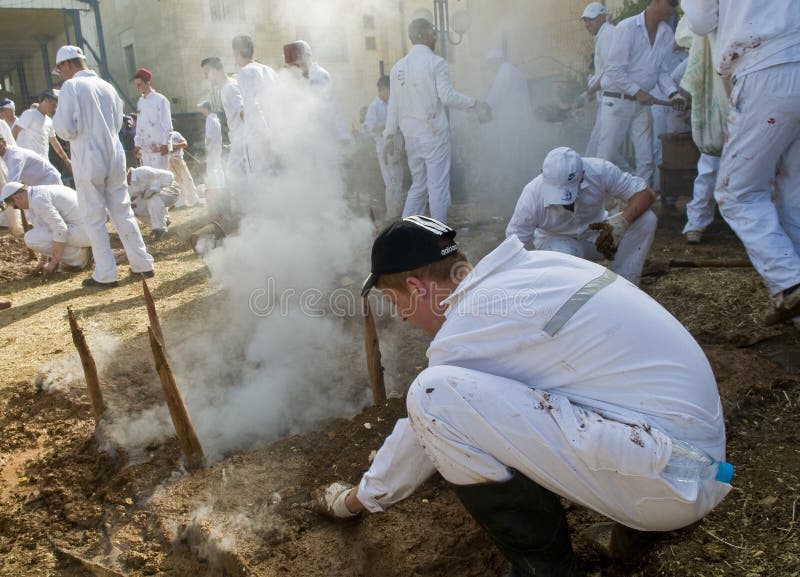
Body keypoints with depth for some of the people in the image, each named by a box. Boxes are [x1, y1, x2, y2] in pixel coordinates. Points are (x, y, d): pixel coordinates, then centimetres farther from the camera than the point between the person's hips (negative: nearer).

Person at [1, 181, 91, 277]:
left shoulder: (37, 199, -13)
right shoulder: (42, 192, 20)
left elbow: (60, 230, -22)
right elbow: (45, 231, 29)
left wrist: (54, 262, -15)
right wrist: (44, 260, 33)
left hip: (81, 231, -10)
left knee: (31, 239, -9)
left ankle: (77, 258, -2)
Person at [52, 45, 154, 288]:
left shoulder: (71, 87, -8)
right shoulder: (107, 86, 9)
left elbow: (65, 129, -12)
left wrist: (56, 119, 7)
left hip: (88, 161, -5)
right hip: (115, 157, 5)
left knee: (94, 219, 3)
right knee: (123, 212, 13)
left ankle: (105, 274, 6)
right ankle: (142, 263, 15)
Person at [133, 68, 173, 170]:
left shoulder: (160, 100, -6)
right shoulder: (140, 101, 14)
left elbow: (167, 124, -8)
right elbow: (139, 124, 17)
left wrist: (165, 144, -13)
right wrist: (138, 144, 14)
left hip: (159, 146, -6)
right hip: (145, 147, 6)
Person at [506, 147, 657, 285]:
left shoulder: (599, 170, -28)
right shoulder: (531, 196, -31)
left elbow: (646, 194, -21)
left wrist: (622, 221, -40)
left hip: (597, 235, 3)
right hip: (556, 240, -2)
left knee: (646, 220, -23)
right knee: (564, 257, -39)